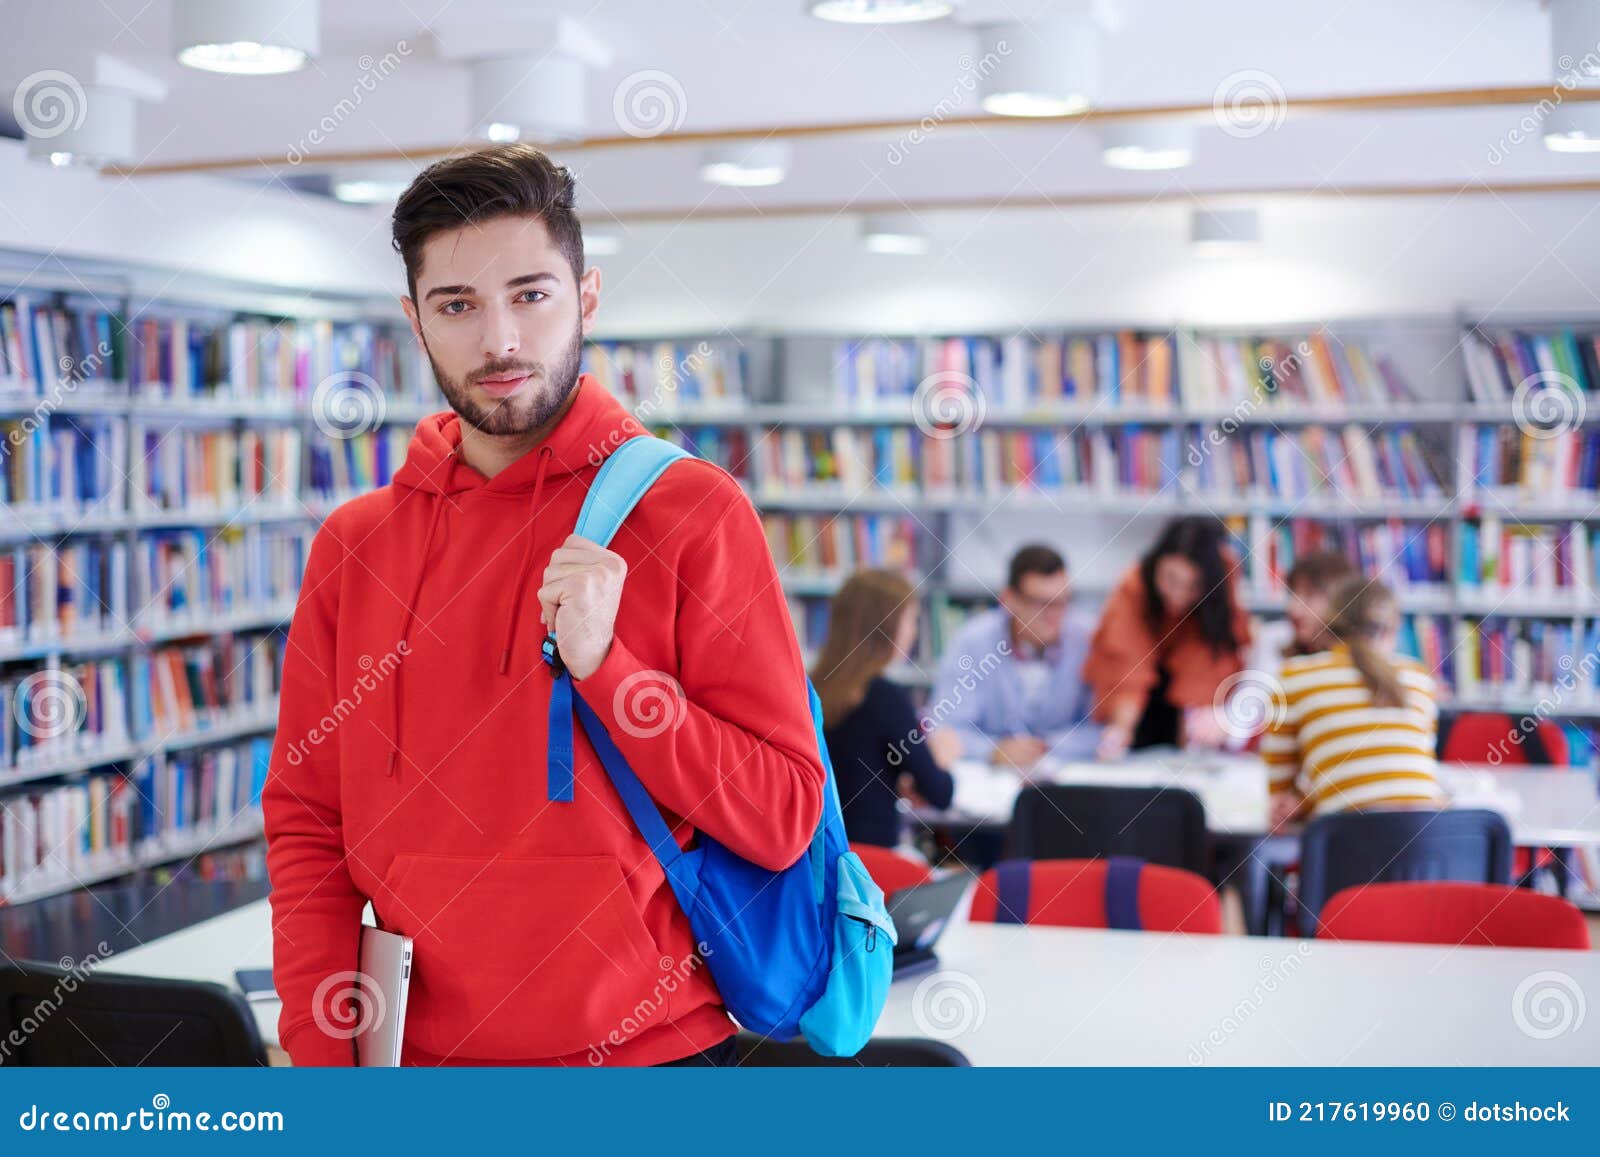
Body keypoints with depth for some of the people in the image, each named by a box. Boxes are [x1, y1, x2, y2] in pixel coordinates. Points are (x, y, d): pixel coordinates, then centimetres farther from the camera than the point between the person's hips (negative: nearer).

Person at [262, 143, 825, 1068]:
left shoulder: (694, 513, -8)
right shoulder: (354, 544, 3)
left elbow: (784, 821, -10)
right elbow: (307, 826, 4)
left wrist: (603, 664, -20)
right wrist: (320, 1049, -7)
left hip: (648, 1048, -2)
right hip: (421, 1051, 3)